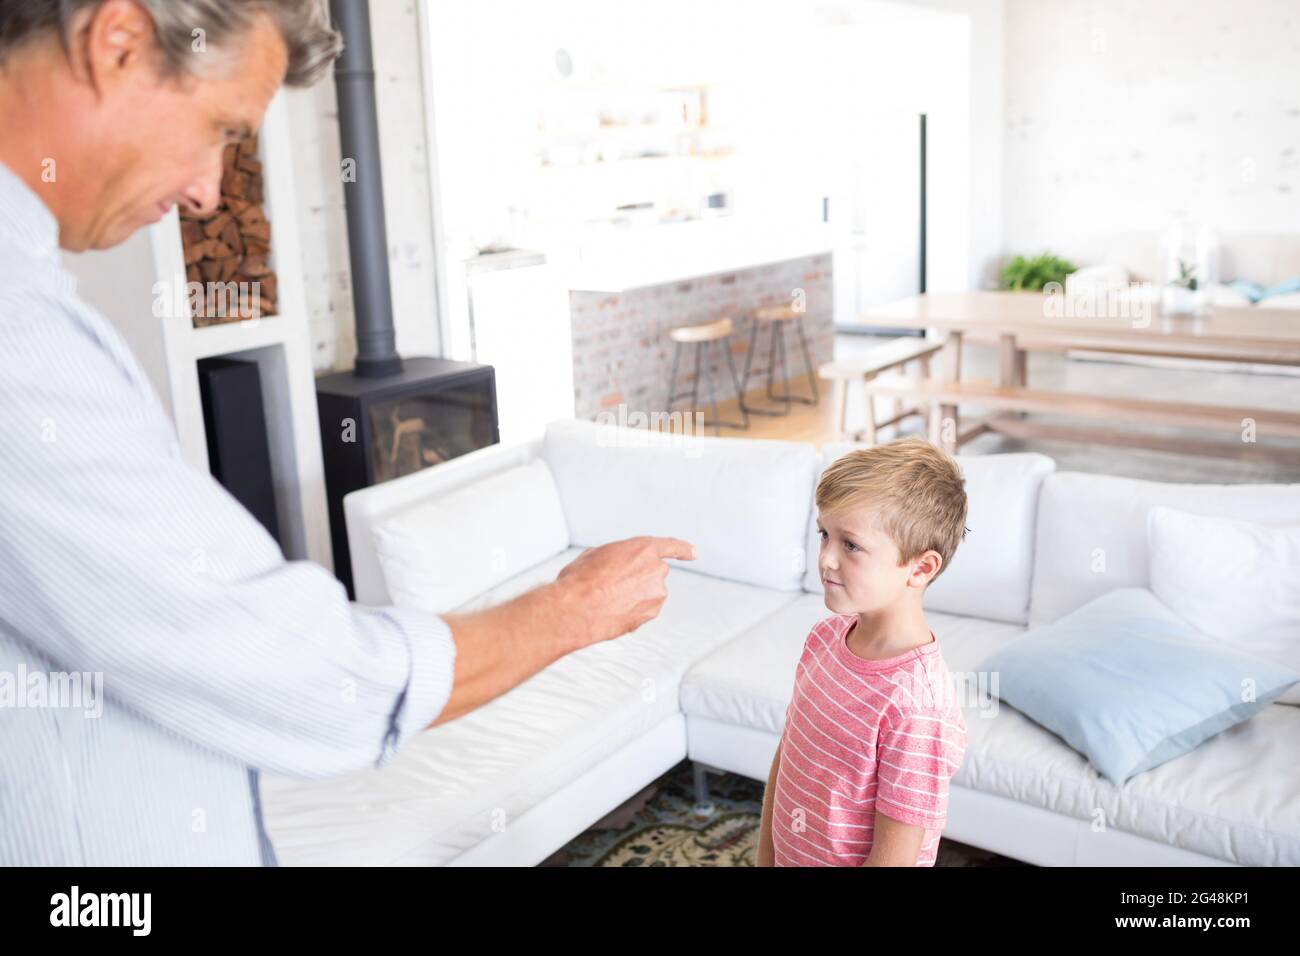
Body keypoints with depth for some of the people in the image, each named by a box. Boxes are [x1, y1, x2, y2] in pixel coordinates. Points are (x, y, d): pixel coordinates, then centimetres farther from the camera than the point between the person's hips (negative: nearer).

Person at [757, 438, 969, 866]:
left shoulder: (917, 704, -29)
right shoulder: (825, 637, -9)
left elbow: (894, 857, -23)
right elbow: (786, 756, 2)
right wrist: (765, 859, 4)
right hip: (790, 857, 5)